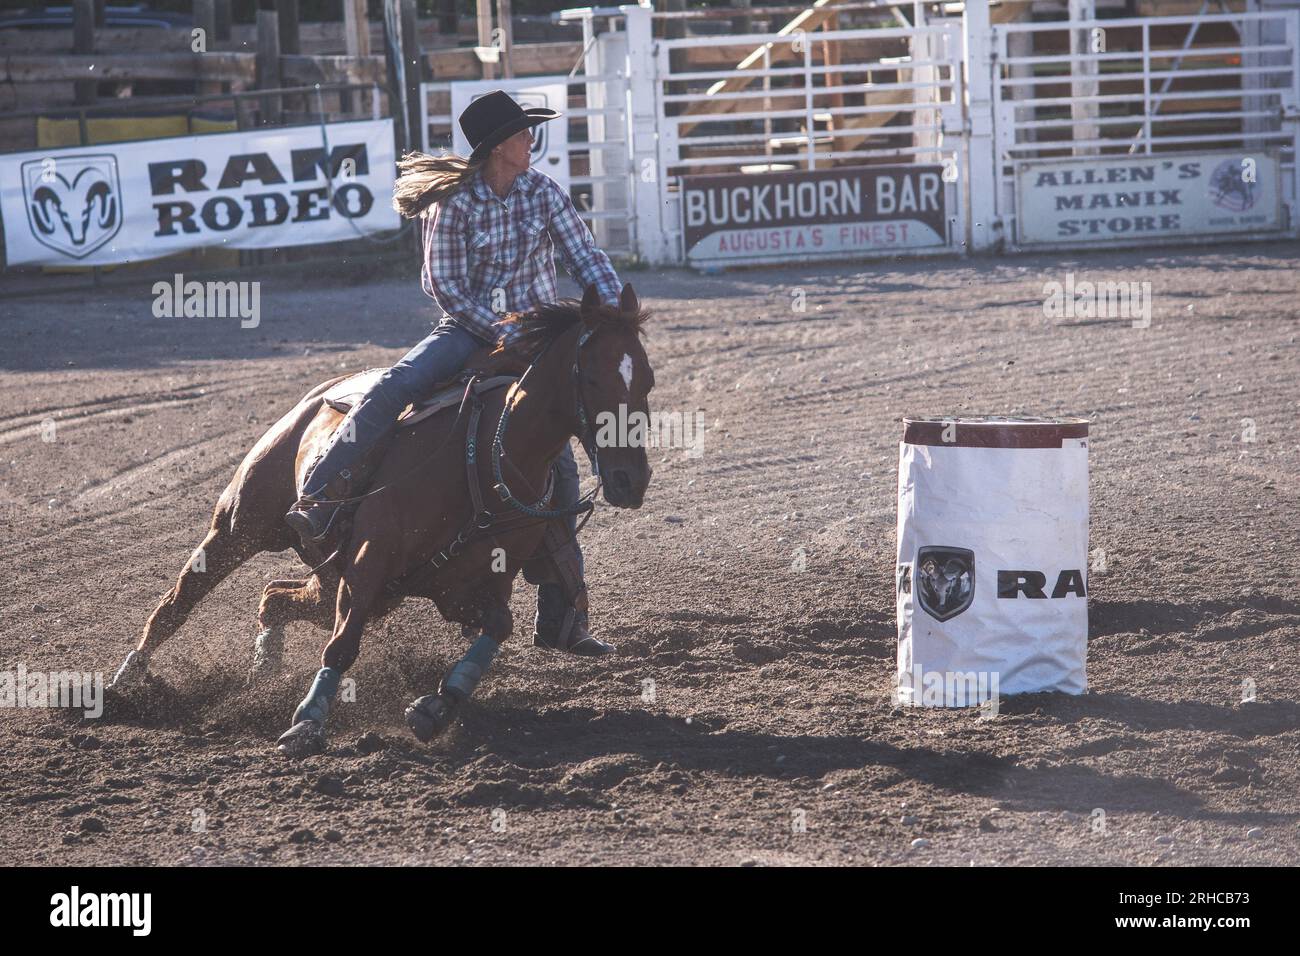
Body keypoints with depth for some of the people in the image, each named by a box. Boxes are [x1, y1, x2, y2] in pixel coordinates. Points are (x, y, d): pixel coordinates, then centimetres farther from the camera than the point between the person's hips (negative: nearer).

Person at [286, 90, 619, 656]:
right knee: (393, 388, -31)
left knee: (558, 462, -3)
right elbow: (446, 285, -11)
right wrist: (502, 332, -20)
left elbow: (587, 260, 1)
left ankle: (562, 618, 5)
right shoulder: (455, 201, -9)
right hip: (469, 328, -3)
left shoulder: (544, 192, 1)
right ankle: (315, 505, -37)